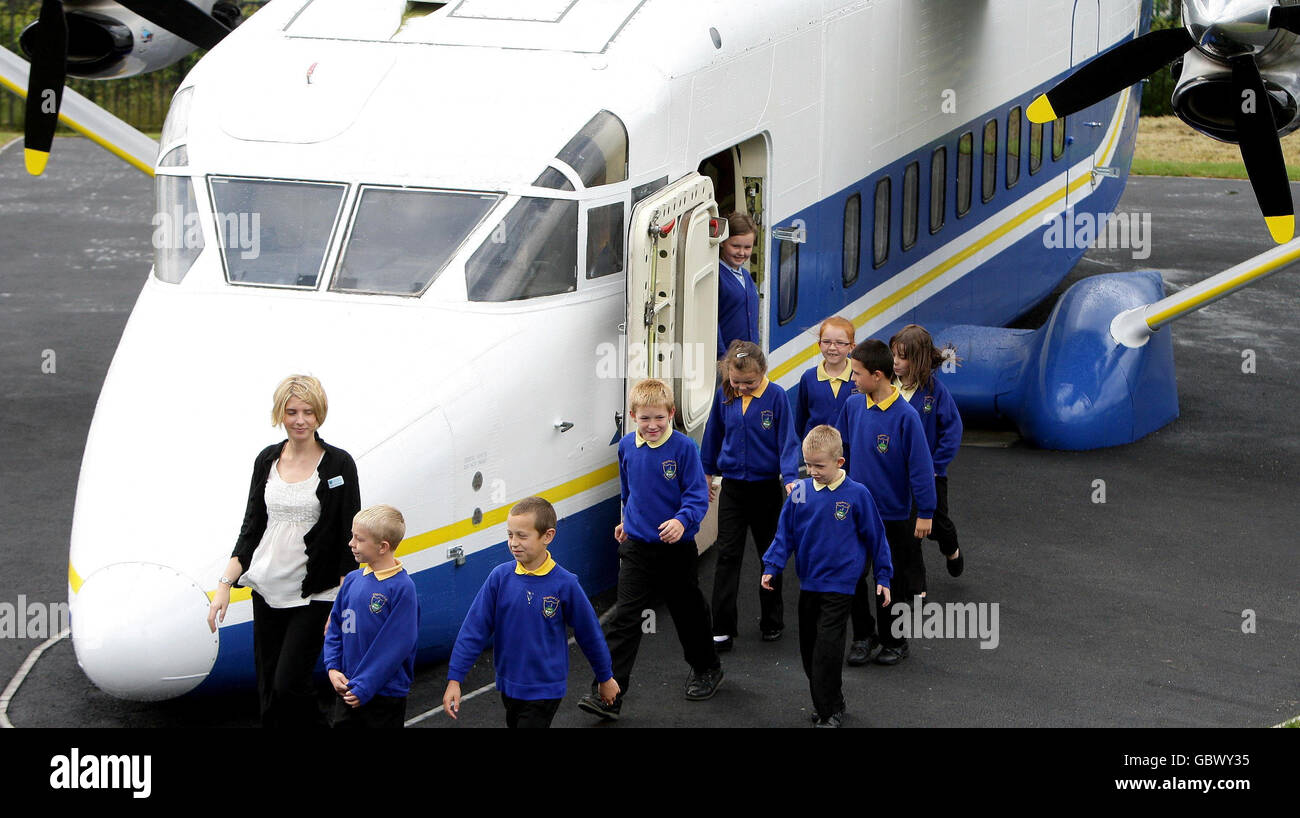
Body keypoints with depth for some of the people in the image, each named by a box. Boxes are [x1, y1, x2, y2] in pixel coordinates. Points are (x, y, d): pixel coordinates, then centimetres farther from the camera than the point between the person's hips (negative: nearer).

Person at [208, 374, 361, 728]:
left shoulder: (338, 465, -7)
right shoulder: (267, 460, 6)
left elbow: (349, 540, -7)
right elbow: (251, 527, 11)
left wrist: (341, 609, -11)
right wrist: (225, 584, 3)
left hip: (313, 597, -5)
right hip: (267, 590, 5)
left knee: (289, 685, -12)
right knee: (268, 688, 7)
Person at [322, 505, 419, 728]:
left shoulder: (402, 587, -16)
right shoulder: (353, 580, 4)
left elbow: (398, 644, -18)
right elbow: (335, 628, 12)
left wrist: (364, 688, -19)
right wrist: (332, 668, -2)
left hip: (386, 692, -6)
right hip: (347, 691, 6)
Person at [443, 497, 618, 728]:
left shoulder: (564, 584, -13)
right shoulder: (500, 577, -8)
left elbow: (590, 634, 0)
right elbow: (474, 629, -4)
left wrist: (606, 677, 12)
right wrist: (454, 679, -7)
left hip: (545, 690, -4)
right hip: (509, 685, 4)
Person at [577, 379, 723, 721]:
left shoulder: (683, 448, -14)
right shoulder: (627, 446, 1)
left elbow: (697, 496, -14)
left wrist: (682, 520, -31)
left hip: (676, 548, -3)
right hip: (637, 546, 3)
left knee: (688, 612, 15)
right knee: (625, 619, -5)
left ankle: (706, 669, 41)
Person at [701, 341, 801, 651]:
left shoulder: (775, 396, -13)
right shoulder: (724, 396, -3)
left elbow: (787, 439, -12)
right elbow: (713, 435, 11)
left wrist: (790, 477, -24)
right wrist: (706, 473, 19)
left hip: (766, 486, -2)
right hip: (733, 486, 2)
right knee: (727, 555, -2)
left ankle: (772, 621, 28)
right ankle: (722, 629, -1)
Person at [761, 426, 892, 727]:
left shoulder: (857, 495, -9)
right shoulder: (801, 492, -1)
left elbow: (875, 536, 0)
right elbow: (785, 533, 7)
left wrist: (883, 577, 4)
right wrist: (771, 567, -2)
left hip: (839, 585, -5)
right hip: (808, 584, 5)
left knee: (828, 646, -10)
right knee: (808, 646, 11)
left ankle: (829, 712, -1)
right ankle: (824, 700, 28)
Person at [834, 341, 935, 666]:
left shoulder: (905, 416, -19)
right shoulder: (853, 406, -4)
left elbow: (920, 465, -15)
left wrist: (925, 513, -13)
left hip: (892, 514, -5)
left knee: (891, 581, 9)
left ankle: (894, 641, 26)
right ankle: (862, 636, 26)